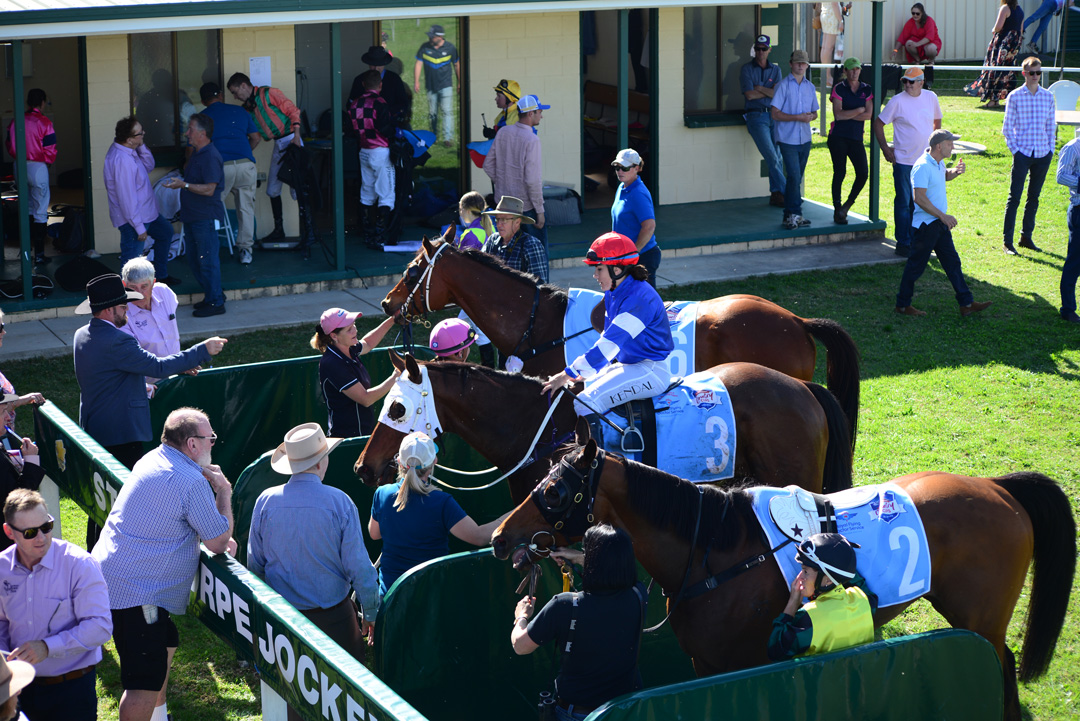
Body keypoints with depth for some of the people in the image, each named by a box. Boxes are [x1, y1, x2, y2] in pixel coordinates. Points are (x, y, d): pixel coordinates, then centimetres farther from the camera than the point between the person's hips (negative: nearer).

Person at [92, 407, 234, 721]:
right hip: (136, 592, -10)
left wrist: (220, 537, 13)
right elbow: (218, 544, -11)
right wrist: (224, 492, -2)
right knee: (145, 681, -9)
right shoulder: (193, 482, -19)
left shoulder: (151, 461, 10)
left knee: (165, 644, 27)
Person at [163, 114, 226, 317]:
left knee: (207, 260, -4)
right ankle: (212, 294, 28)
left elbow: (209, 189, -25)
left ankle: (215, 302, 5)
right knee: (194, 258, 16)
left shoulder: (210, 157, -19)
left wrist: (184, 185, -27)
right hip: (192, 215, 11)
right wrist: (179, 182, 13)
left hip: (206, 217, -11)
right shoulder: (197, 154, 14)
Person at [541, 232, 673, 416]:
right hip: (625, 365, 10)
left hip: (649, 371, -10)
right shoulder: (612, 294, 9)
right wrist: (580, 373, 6)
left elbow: (609, 344, -26)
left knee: (585, 403, -23)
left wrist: (567, 374, -24)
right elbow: (606, 339, 17)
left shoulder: (639, 297, -22)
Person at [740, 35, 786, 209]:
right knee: (772, 157, -11)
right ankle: (786, 193, -8)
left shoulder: (775, 69, 13)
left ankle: (776, 194, 8)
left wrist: (760, 88, -6)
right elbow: (749, 95, -9)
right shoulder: (747, 69, 3)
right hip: (757, 117, -4)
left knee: (777, 158, 2)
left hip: (774, 116, 4)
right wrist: (769, 92, -1)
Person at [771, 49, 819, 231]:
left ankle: (789, 216, 15)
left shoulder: (810, 87, 13)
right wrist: (798, 117, -18)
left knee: (796, 178, 9)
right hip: (787, 139, -6)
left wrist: (811, 117, -5)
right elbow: (775, 114, -10)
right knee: (794, 176, -14)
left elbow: (814, 113, 19)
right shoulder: (783, 85, -5)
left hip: (804, 139, 6)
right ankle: (795, 214, -9)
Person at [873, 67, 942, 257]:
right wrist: (885, 148, -7)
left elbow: (937, 121, 22)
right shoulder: (898, 101, -8)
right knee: (904, 203, -1)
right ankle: (903, 243, 7)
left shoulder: (931, 98, 5)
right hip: (903, 161, -4)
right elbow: (878, 123, -1)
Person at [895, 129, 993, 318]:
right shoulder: (922, 166, -21)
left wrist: (955, 172, 9)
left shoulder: (938, 163, 9)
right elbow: (920, 198, -26)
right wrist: (943, 216, -24)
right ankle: (902, 304, 12)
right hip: (925, 223, -10)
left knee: (952, 262, 9)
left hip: (939, 223, 10)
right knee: (916, 265, 0)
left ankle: (966, 304, 13)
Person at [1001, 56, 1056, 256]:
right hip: (1022, 154, -4)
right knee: (1014, 197, -5)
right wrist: (1014, 149, -7)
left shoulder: (1048, 96, 7)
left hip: (1043, 155, 4)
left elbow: (1051, 125, 13)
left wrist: (1051, 149, 5)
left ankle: (1026, 237, 21)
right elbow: (1007, 127, -1)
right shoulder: (1015, 96, -3)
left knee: (1034, 197, 10)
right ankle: (1007, 241, -2)